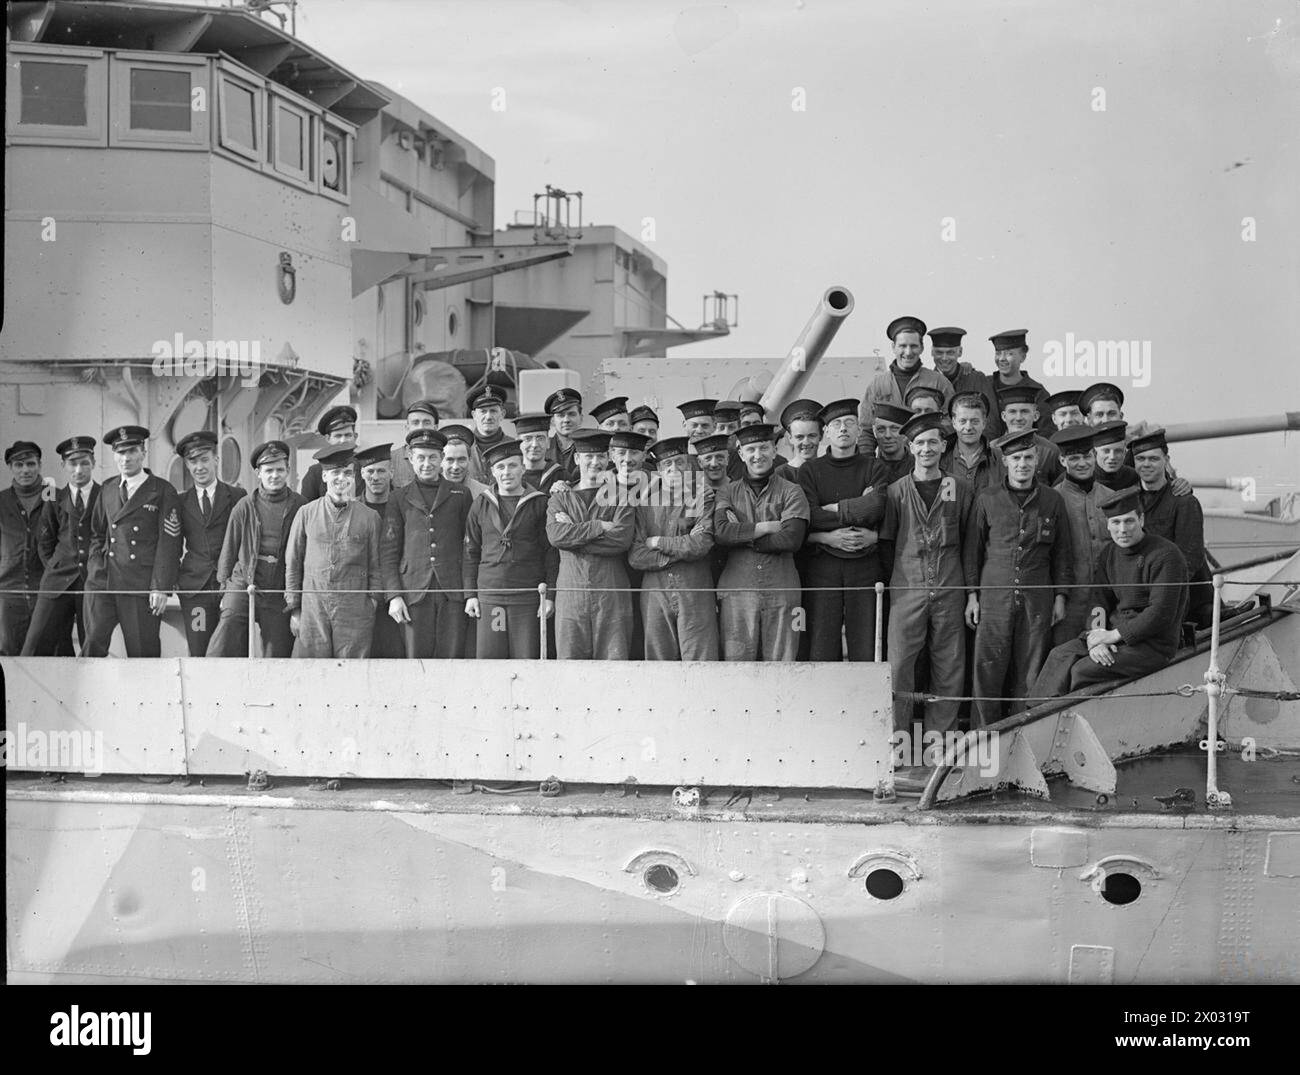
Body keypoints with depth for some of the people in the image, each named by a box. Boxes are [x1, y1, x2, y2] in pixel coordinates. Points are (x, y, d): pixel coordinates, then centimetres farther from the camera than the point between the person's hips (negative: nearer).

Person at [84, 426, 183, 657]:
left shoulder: (163, 491, 0)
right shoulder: (107, 489, 14)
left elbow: (169, 543, -4)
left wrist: (161, 587, -10)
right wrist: (95, 567, 7)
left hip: (142, 585, -4)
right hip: (102, 581, 4)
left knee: (143, 653, -2)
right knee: (93, 644, -4)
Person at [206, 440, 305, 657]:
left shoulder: (301, 507, 0)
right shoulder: (244, 506, 2)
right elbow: (229, 550, 11)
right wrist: (224, 585, 11)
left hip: (281, 596, 0)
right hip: (243, 587, 0)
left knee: (277, 657, 3)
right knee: (220, 655, -10)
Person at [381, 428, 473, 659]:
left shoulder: (461, 494, 12)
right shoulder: (399, 498, 13)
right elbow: (388, 551, 9)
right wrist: (393, 596, -1)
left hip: (453, 591, 0)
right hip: (414, 592, 0)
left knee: (451, 657, -4)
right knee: (418, 658, -3)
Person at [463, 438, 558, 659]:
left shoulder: (540, 504, 3)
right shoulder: (480, 505, 9)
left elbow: (551, 553, 3)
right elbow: (470, 553, 12)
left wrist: (549, 595, -3)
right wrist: (470, 595, 5)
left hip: (528, 597, -1)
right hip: (489, 596, 2)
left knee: (526, 660, -2)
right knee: (488, 658, -2)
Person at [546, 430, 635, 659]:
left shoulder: (619, 496, 9)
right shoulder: (560, 498, 14)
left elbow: (622, 539, -7)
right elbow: (555, 535, -5)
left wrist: (574, 532, -5)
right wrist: (599, 526, -9)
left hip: (611, 595, -1)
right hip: (571, 593, 1)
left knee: (614, 659, -2)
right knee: (570, 659, -2)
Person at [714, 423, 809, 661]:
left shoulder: (791, 493, 7)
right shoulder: (727, 492, 12)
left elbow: (791, 539, -9)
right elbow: (720, 532, -7)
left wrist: (742, 536, -6)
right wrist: (766, 527, -8)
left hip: (781, 592, 0)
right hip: (737, 590, 1)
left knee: (781, 662, 1)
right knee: (736, 661, -2)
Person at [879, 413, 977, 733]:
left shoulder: (961, 490, 7)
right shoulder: (895, 492, 4)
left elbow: (970, 544, 8)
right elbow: (885, 544, 8)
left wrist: (972, 592, 4)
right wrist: (893, 582, 4)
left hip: (950, 592, 1)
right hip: (907, 590, -1)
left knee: (949, 670, 3)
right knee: (899, 666, -5)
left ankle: (940, 737, 13)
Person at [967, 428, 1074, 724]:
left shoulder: (1052, 500, 7)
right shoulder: (987, 500, 4)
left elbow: (1061, 552, 12)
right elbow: (973, 550, 8)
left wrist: (1060, 596, 7)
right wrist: (971, 595, 4)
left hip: (1037, 600, 1)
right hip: (994, 597, -1)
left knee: (1029, 674, 3)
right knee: (988, 671, -3)